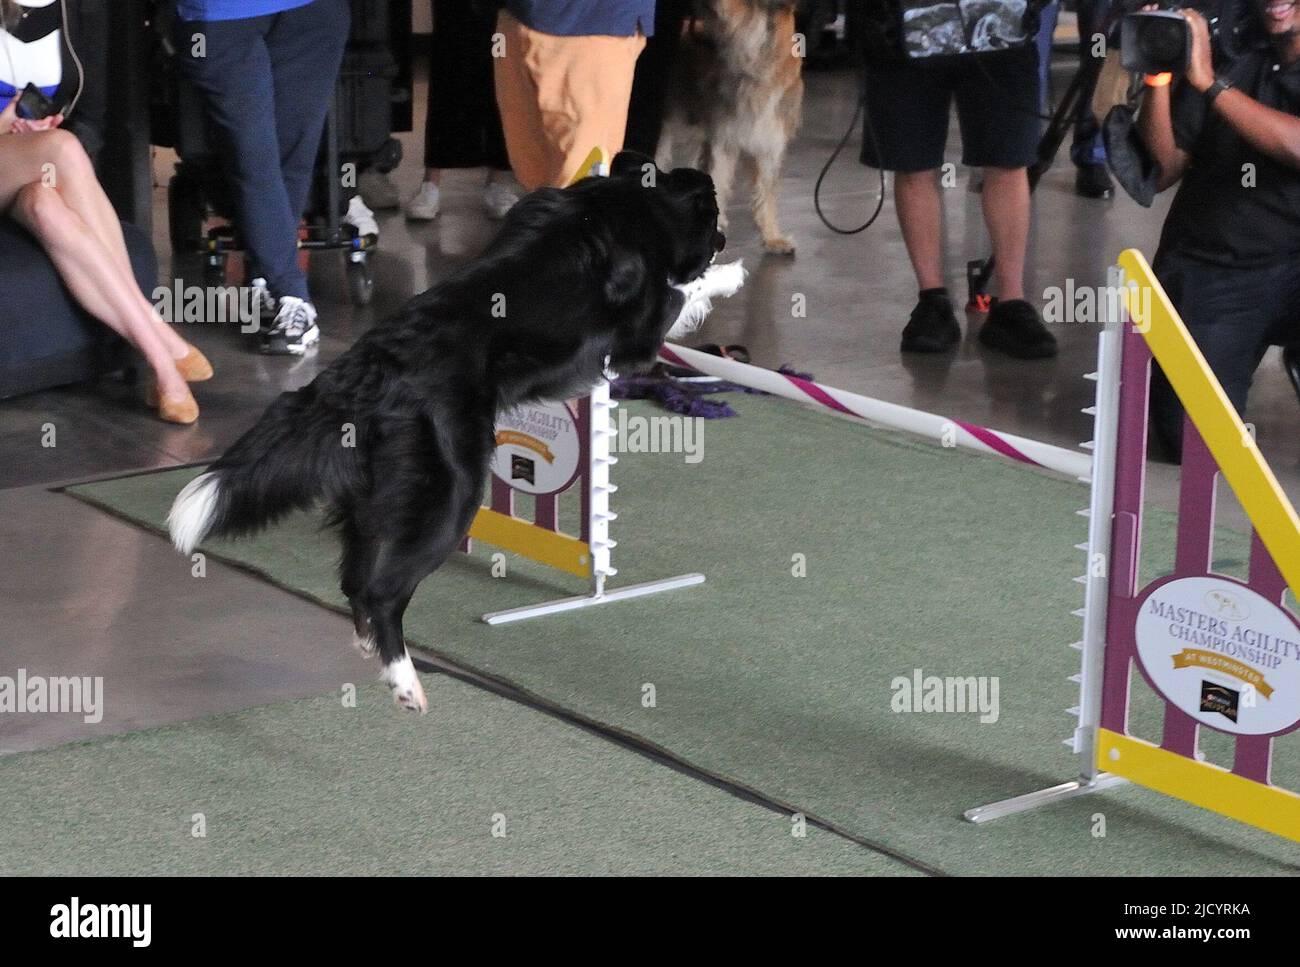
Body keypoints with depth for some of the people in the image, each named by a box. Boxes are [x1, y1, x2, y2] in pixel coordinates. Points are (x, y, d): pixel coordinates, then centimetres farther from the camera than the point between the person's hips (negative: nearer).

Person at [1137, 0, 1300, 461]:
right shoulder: (1232, 55, 4)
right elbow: (1160, 172, -1)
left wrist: (1209, 82, -25)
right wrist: (1157, 79, -15)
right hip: (1210, 267, 2)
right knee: (1192, 438, -10)